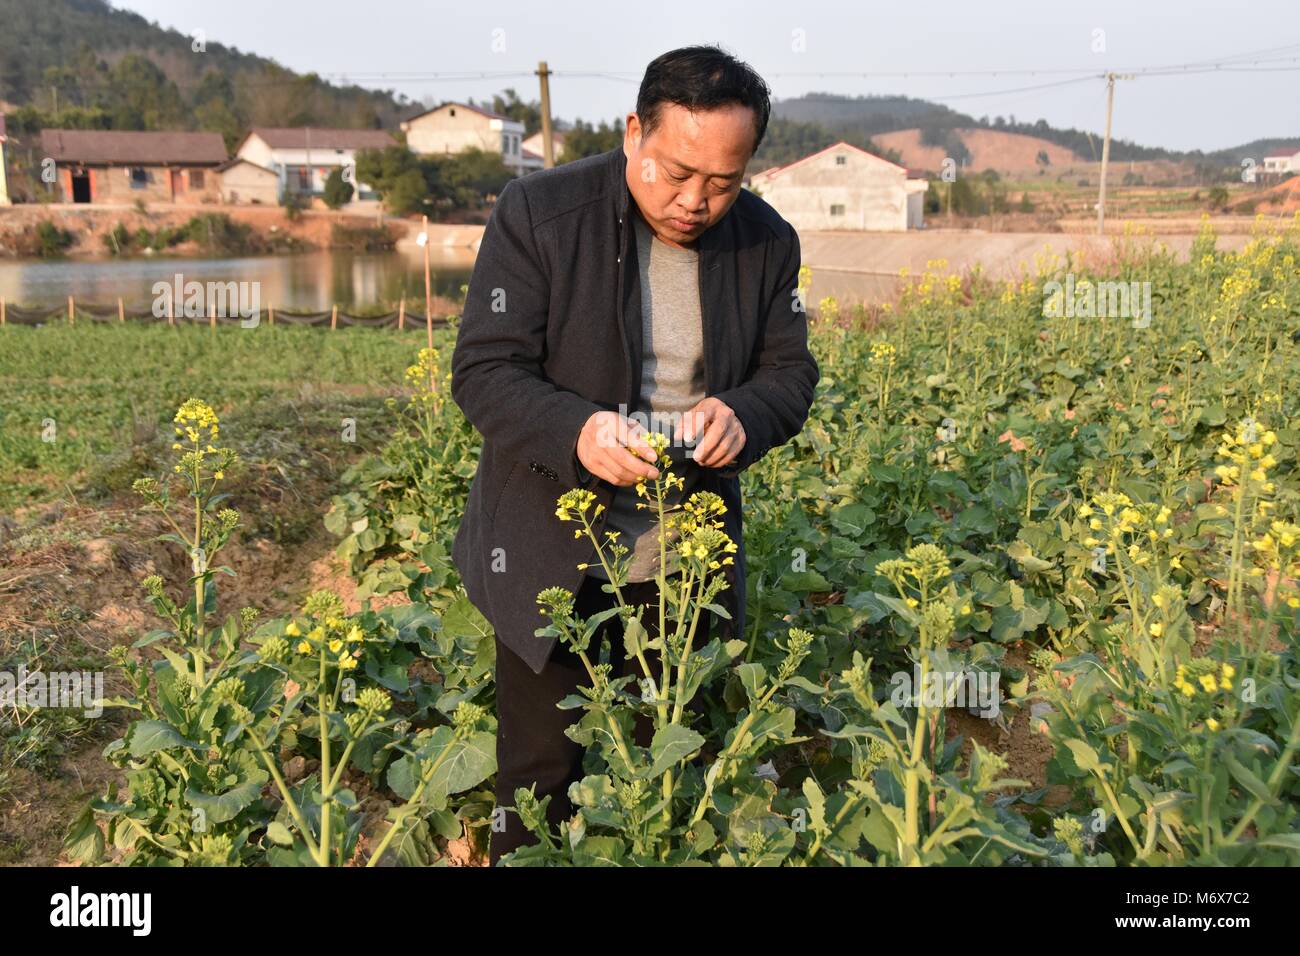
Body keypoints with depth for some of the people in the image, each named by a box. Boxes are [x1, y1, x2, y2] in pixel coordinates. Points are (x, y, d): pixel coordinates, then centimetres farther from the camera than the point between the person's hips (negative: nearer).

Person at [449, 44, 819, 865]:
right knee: (543, 773, 8)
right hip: (552, 554, -3)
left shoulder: (767, 241, -2)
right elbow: (483, 372, -13)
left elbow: (791, 372, 5)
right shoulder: (537, 213, -13)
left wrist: (744, 415, -20)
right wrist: (576, 431, -33)